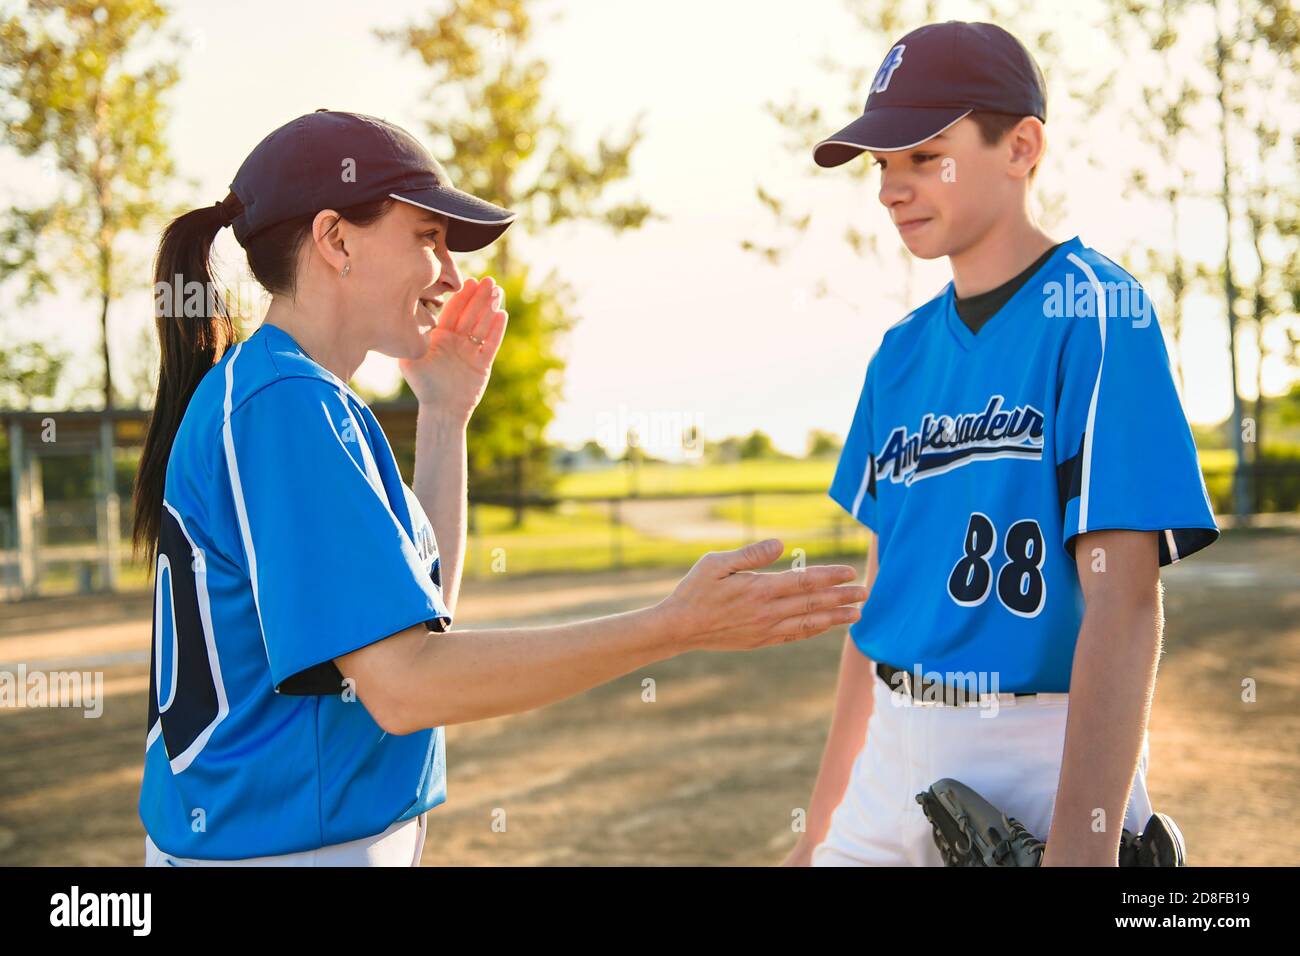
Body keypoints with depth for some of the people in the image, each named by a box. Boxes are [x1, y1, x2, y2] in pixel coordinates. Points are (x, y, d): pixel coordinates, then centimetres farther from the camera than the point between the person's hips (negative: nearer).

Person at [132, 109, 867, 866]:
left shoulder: (274, 394, 11)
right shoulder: (288, 406, -19)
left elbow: (420, 605, 14)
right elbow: (405, 683, -26)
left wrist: (445, 417, 10)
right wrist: (675, 627, -27)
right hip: (283, 844, -9)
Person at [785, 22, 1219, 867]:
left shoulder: (1094, 312, -9)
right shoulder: (904, 352, 10)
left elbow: (1123, 602, -18)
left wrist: (1081, 846, -26)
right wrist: (822, 822, 15)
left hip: (1039, 757, -6)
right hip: (896, 757, 6)